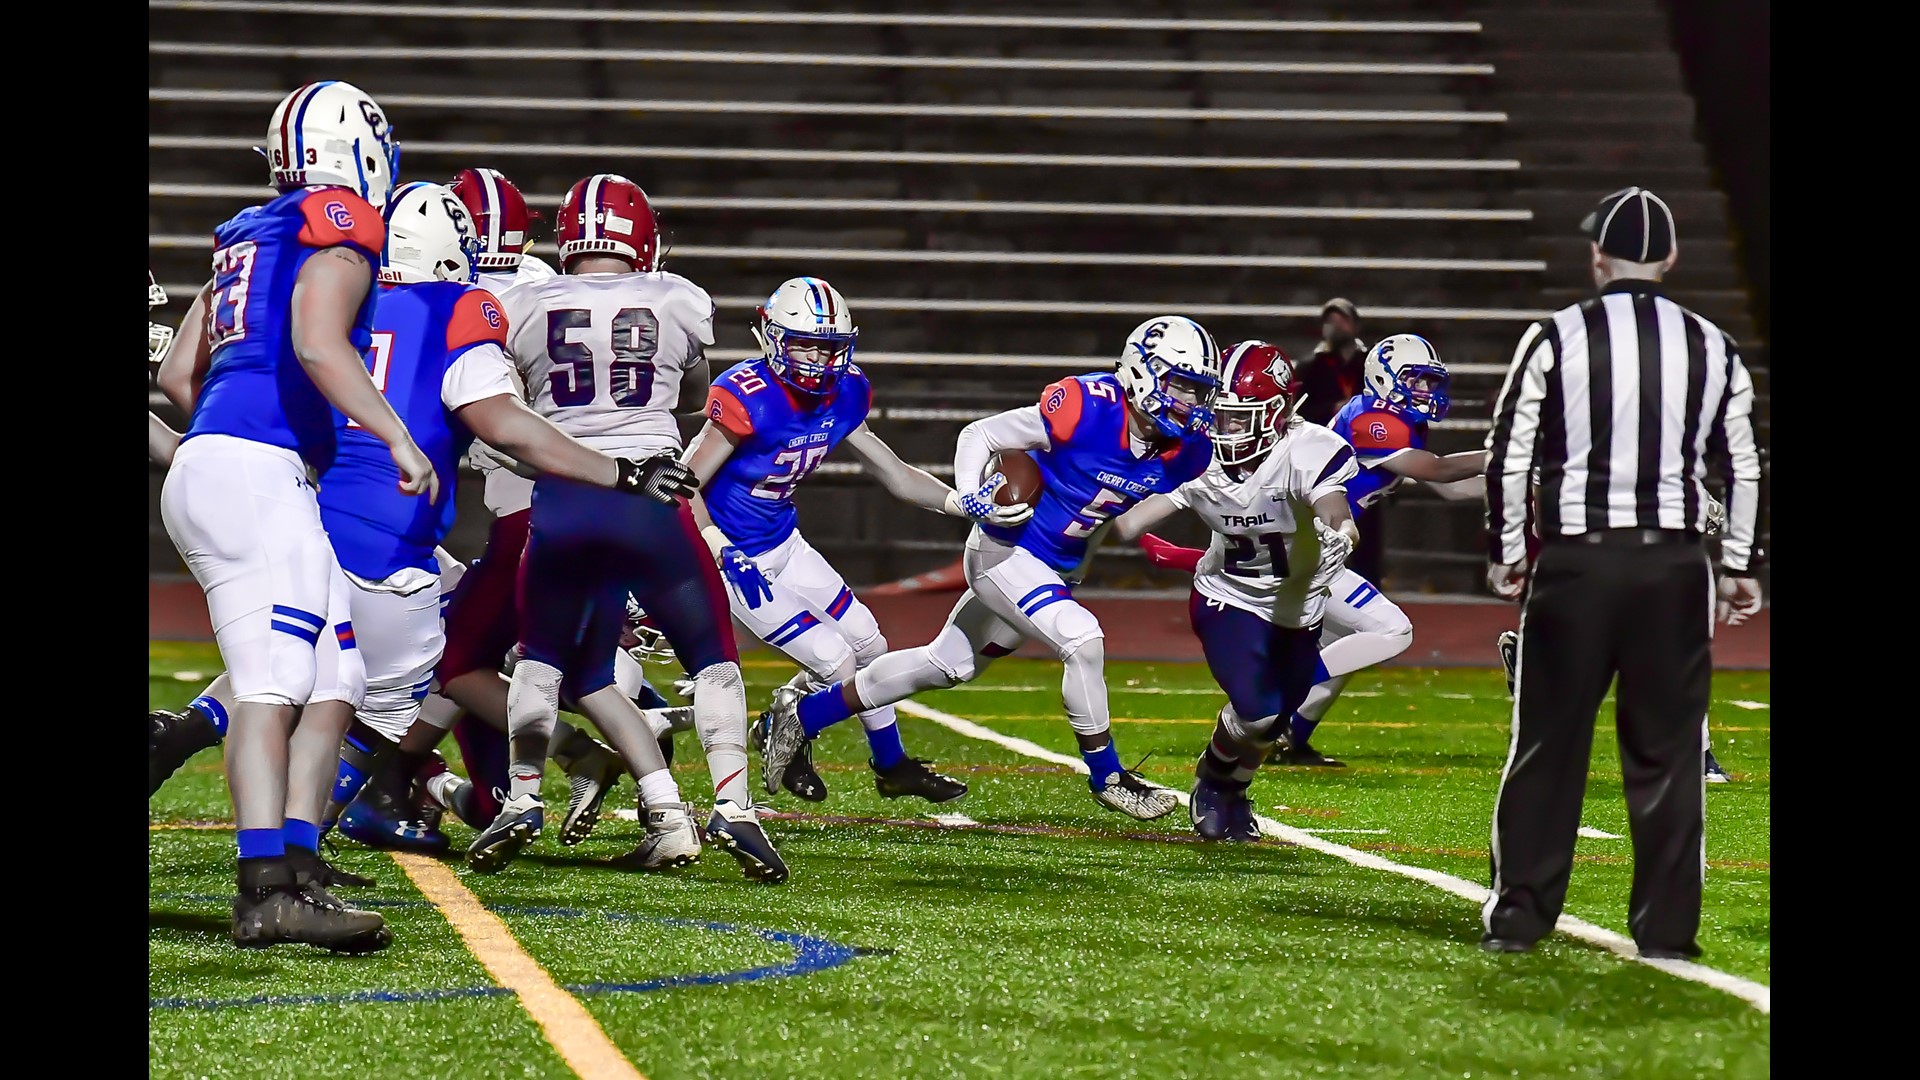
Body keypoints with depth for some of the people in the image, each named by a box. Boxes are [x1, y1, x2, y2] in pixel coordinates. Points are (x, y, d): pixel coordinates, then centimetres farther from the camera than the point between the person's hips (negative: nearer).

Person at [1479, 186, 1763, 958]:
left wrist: (1505, 551, 9)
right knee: (1668, 749, 6)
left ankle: (1518, 914, 9)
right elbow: (1744, 468, 8)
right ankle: (1666, 929, 6)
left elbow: (1509, 455, -3)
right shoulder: (1712, 349, 5)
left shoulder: (1556, 339, -3)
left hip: (1575, 561, -1)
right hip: (1674, 562, 2)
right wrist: (1739, 566, 17)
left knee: (1548, 741, 7)